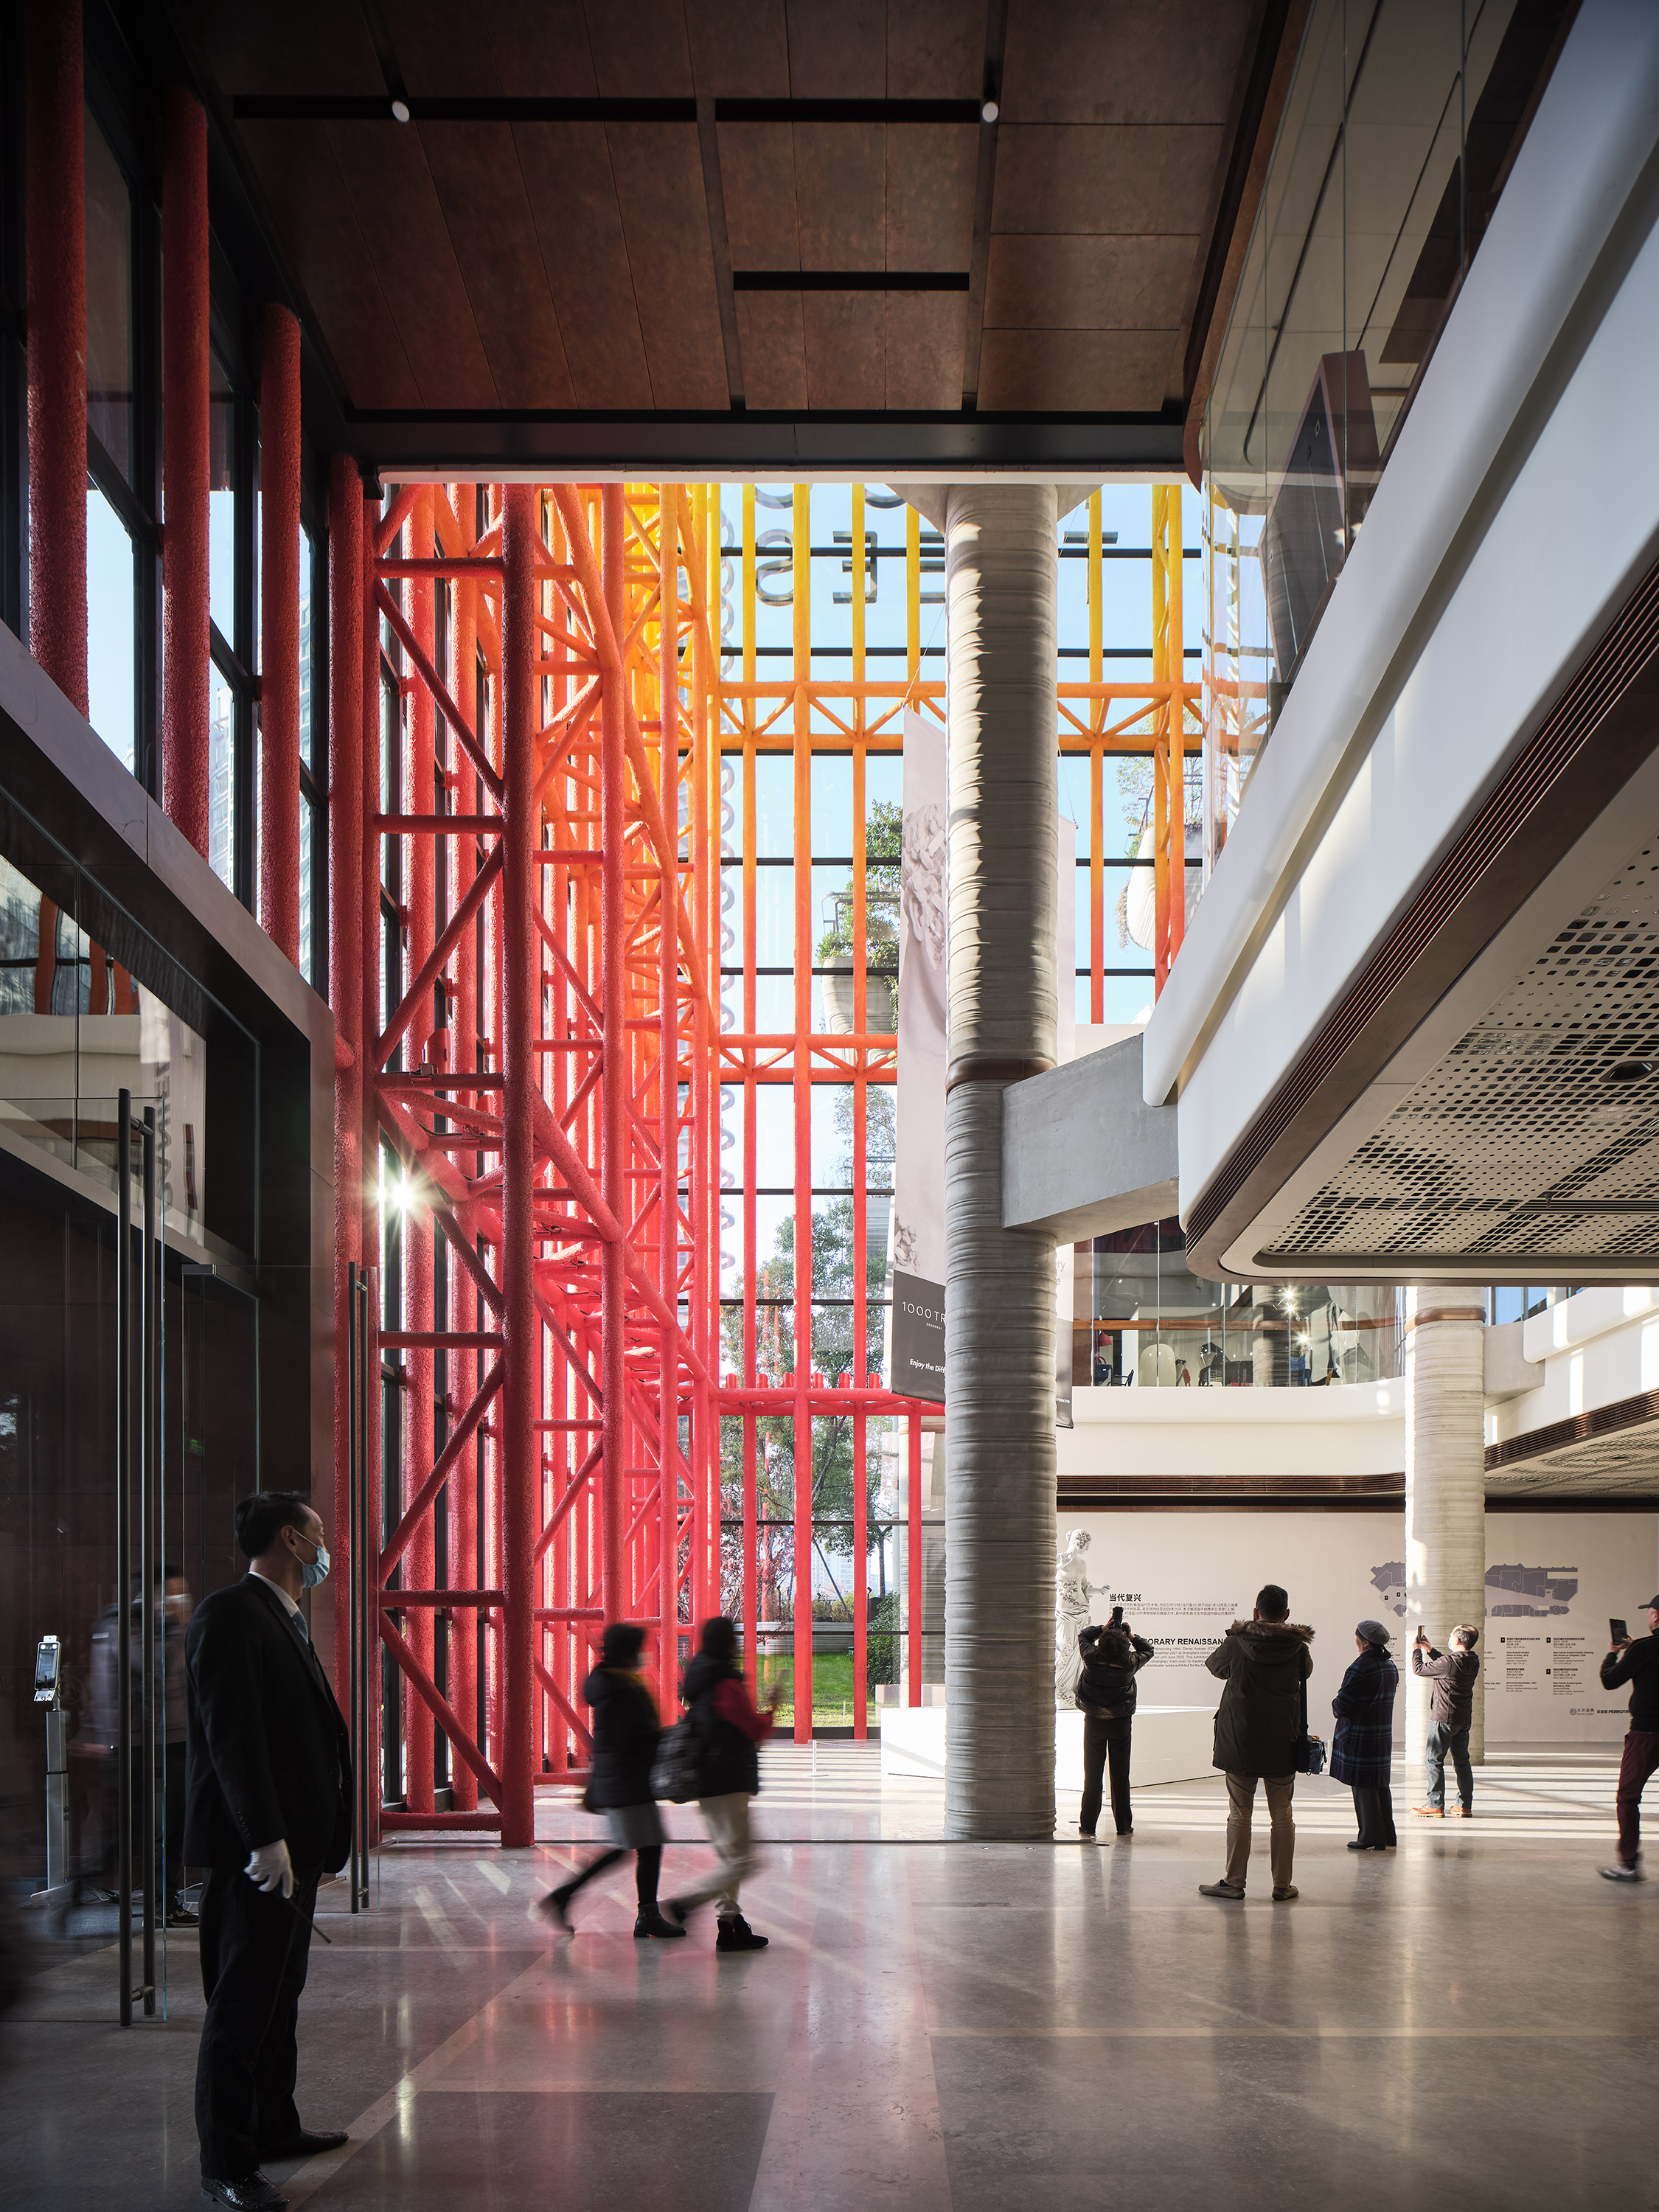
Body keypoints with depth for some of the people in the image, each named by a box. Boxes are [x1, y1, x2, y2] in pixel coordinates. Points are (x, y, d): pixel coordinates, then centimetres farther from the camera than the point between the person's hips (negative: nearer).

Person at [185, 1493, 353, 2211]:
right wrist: (265, 1837, -25)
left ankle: (273, 2126, 30)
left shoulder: (284, 1620, 18)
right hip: (257, 1849, -10)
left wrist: (305, 1836, 18)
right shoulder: (230, 1614, -14)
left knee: (279, 1993, 19)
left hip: (293, 1843, 10)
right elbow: (231, 1734, -21)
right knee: (244, 2002, -6)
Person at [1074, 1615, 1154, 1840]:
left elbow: (1083, 1637, 4)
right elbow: (1147, 1650, 5)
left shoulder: (1092, 1659, -17)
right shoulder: (1130, 1663, -17)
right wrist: (1132, 1637, -1)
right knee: (1120, 1774, 9)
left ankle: (1087, 1825, 7)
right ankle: (1123, 1825, 13)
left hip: (1094, 1721, 0)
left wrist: (1103, 1629, 1)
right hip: (1121, 1722, 0)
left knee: (1092, 1773, 7)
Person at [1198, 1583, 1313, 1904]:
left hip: (1241, 1742, -1)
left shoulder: (1236, 1643, -7)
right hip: (1282, 1745, 1)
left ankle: (1234, 1882, 9)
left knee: (1239, 1814, 7)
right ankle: (1282, 1886, 11)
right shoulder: (1297, 1647, -5)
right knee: (1282, 1815, 8)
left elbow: (1214, 1665, 13)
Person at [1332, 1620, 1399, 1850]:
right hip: (1383, 1734, 8)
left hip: (1359, 1735, -8)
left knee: (1363, 1787, -2)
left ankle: (1371, 1838, 0)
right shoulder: (1391, 1667, 8)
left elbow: (1342, 1702, -19)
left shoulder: (1360, 1668, -19)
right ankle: (1387, 1836, 16)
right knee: (1381, 1786, 14)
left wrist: (1336, 1708, 5)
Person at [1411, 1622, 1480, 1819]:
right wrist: (1430, 1650, 26)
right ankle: (1465, 1805, 15)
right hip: (1464, 1719, 8)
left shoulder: (1450, 1662, -22)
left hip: (1444, 1717, -8)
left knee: (1433, 1760, 0)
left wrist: (1416, 1649, 7)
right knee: (1461, 1760, 13)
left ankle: (1436, 1805, -1)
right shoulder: (1472, 1662, 4)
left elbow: (1419, 1669, -9)